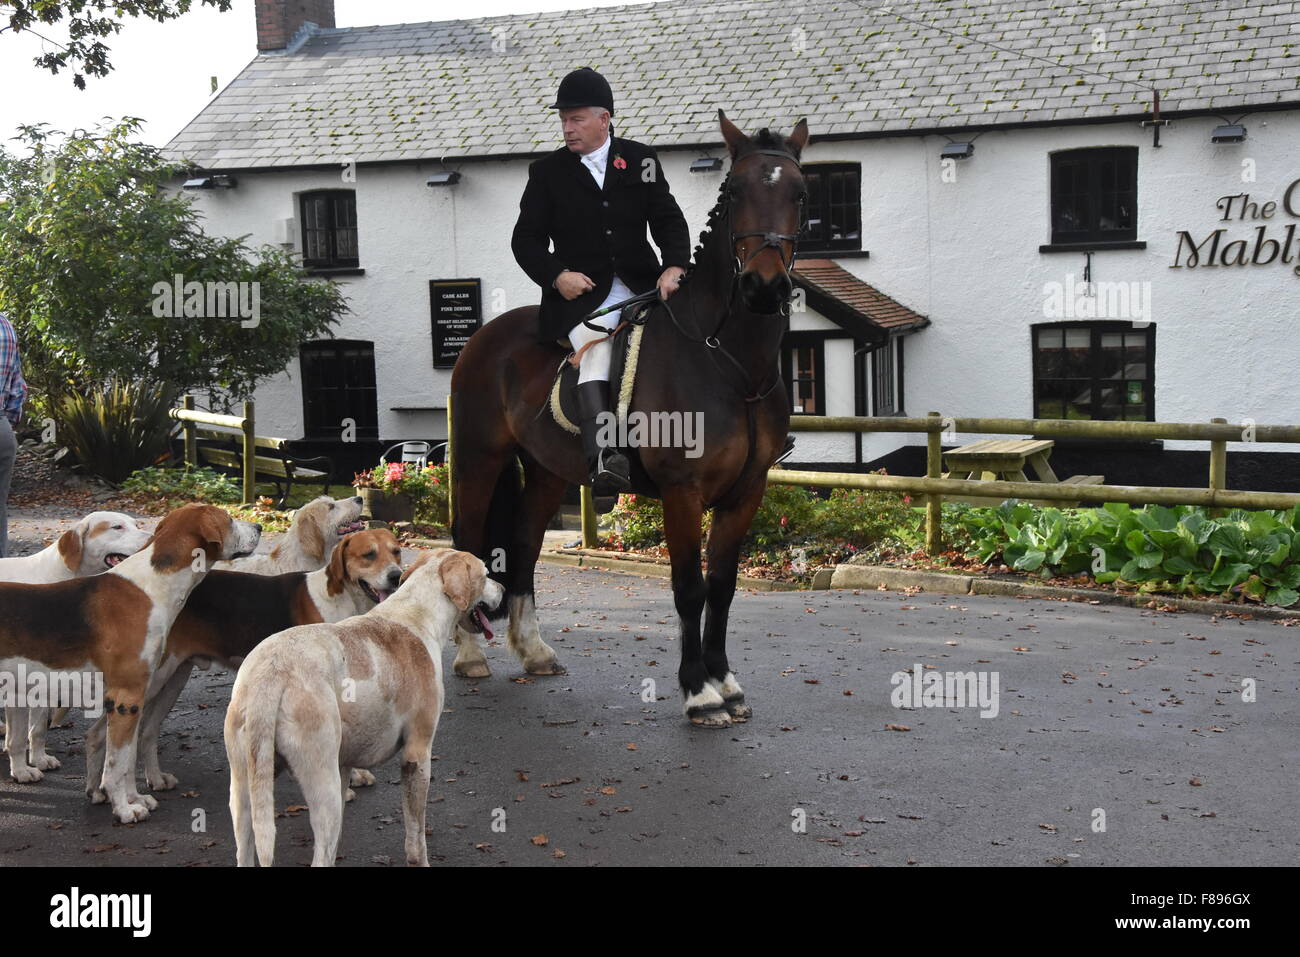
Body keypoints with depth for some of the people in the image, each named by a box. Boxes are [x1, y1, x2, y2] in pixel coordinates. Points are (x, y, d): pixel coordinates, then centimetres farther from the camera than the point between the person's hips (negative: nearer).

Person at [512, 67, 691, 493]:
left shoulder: (641, 160, 13)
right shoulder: (547, 172, 9)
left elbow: (669, 222, 9)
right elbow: (526, 239, 8)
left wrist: (675, 267, -10)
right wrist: (557, 276, -10)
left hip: (641, 284, 3)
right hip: (580, 292, -3)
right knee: (595, 346, -30)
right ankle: (603, 459, -40)